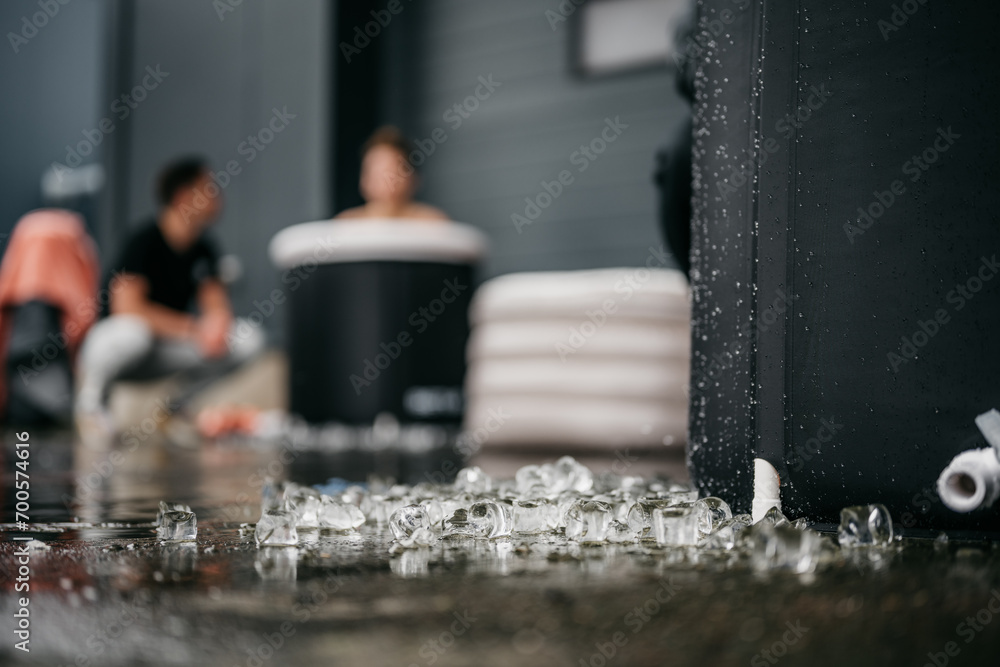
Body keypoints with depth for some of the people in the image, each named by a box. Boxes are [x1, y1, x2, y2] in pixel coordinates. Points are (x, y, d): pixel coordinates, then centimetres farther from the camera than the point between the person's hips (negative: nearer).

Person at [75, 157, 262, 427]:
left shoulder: (203, 248, 1)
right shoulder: (144, 240, -19)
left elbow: (215, 301, -1)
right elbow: (127, 306, -28)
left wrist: (218, 320, -27)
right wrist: (191, 328, -31)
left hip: (165, 350, 6)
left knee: (249, 339, -11)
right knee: (134, 333, -43)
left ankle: (178, 403, 8)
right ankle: (89, 399, -11)